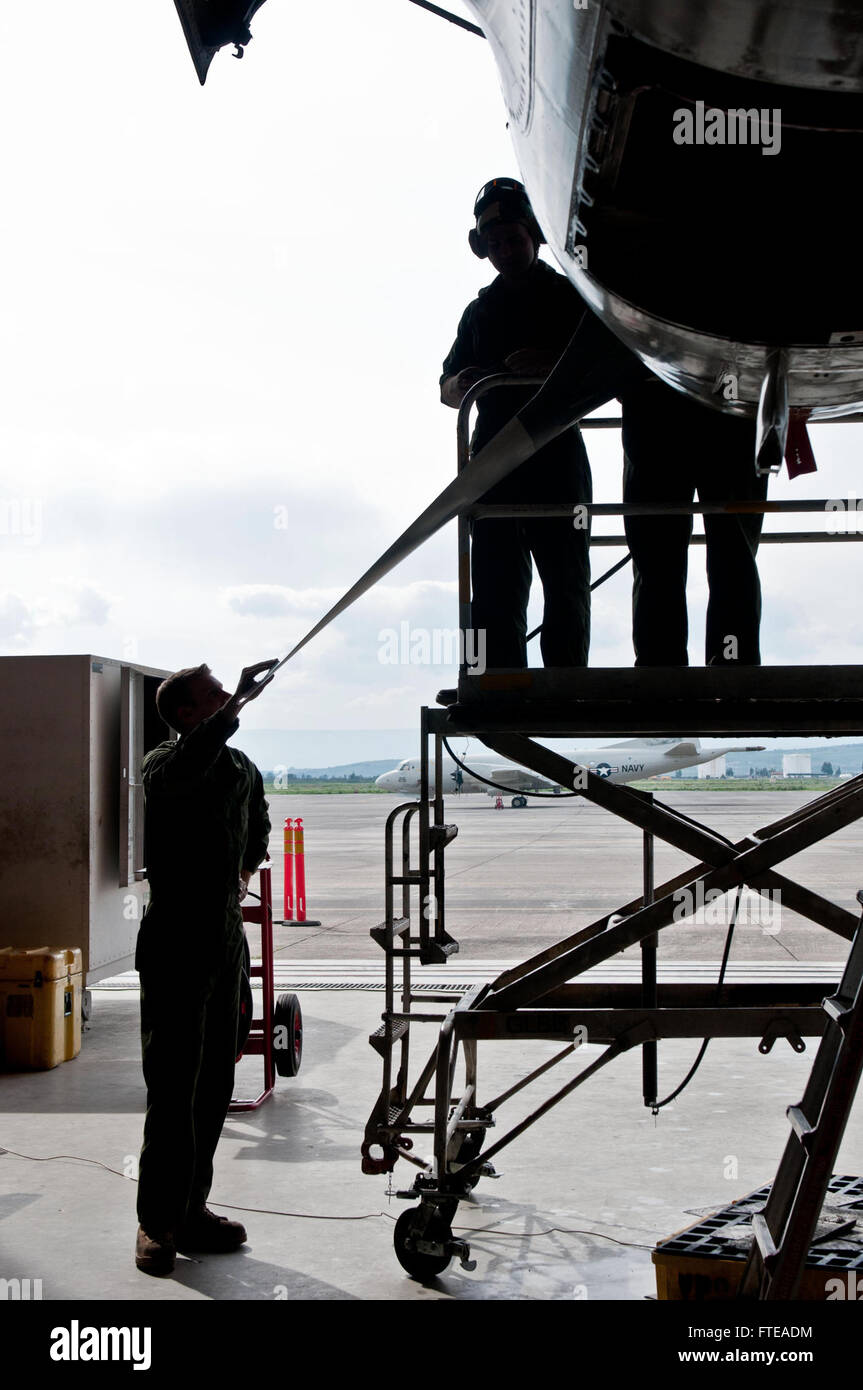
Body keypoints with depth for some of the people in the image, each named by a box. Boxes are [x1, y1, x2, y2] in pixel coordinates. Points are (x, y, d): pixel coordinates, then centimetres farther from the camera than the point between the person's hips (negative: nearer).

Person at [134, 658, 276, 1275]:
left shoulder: (242, 767, 12)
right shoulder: (163, 764, -9)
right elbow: (181, 772, -36)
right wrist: (238, 705, -44)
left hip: (226, 940, 7)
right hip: (175, 944, -7)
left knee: (215, 1085, 10)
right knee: (174, 1088, -5)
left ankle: (192, 1209, 21)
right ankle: (159, 1223, 6)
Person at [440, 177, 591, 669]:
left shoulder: (570, 297, 12)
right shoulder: (481, 310, 24)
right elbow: (447, 388, 21)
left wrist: (553, 364, -19)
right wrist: (464, 383, -3)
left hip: (556, 454, -3)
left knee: (565, 582, -5)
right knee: (496, 584, -3)